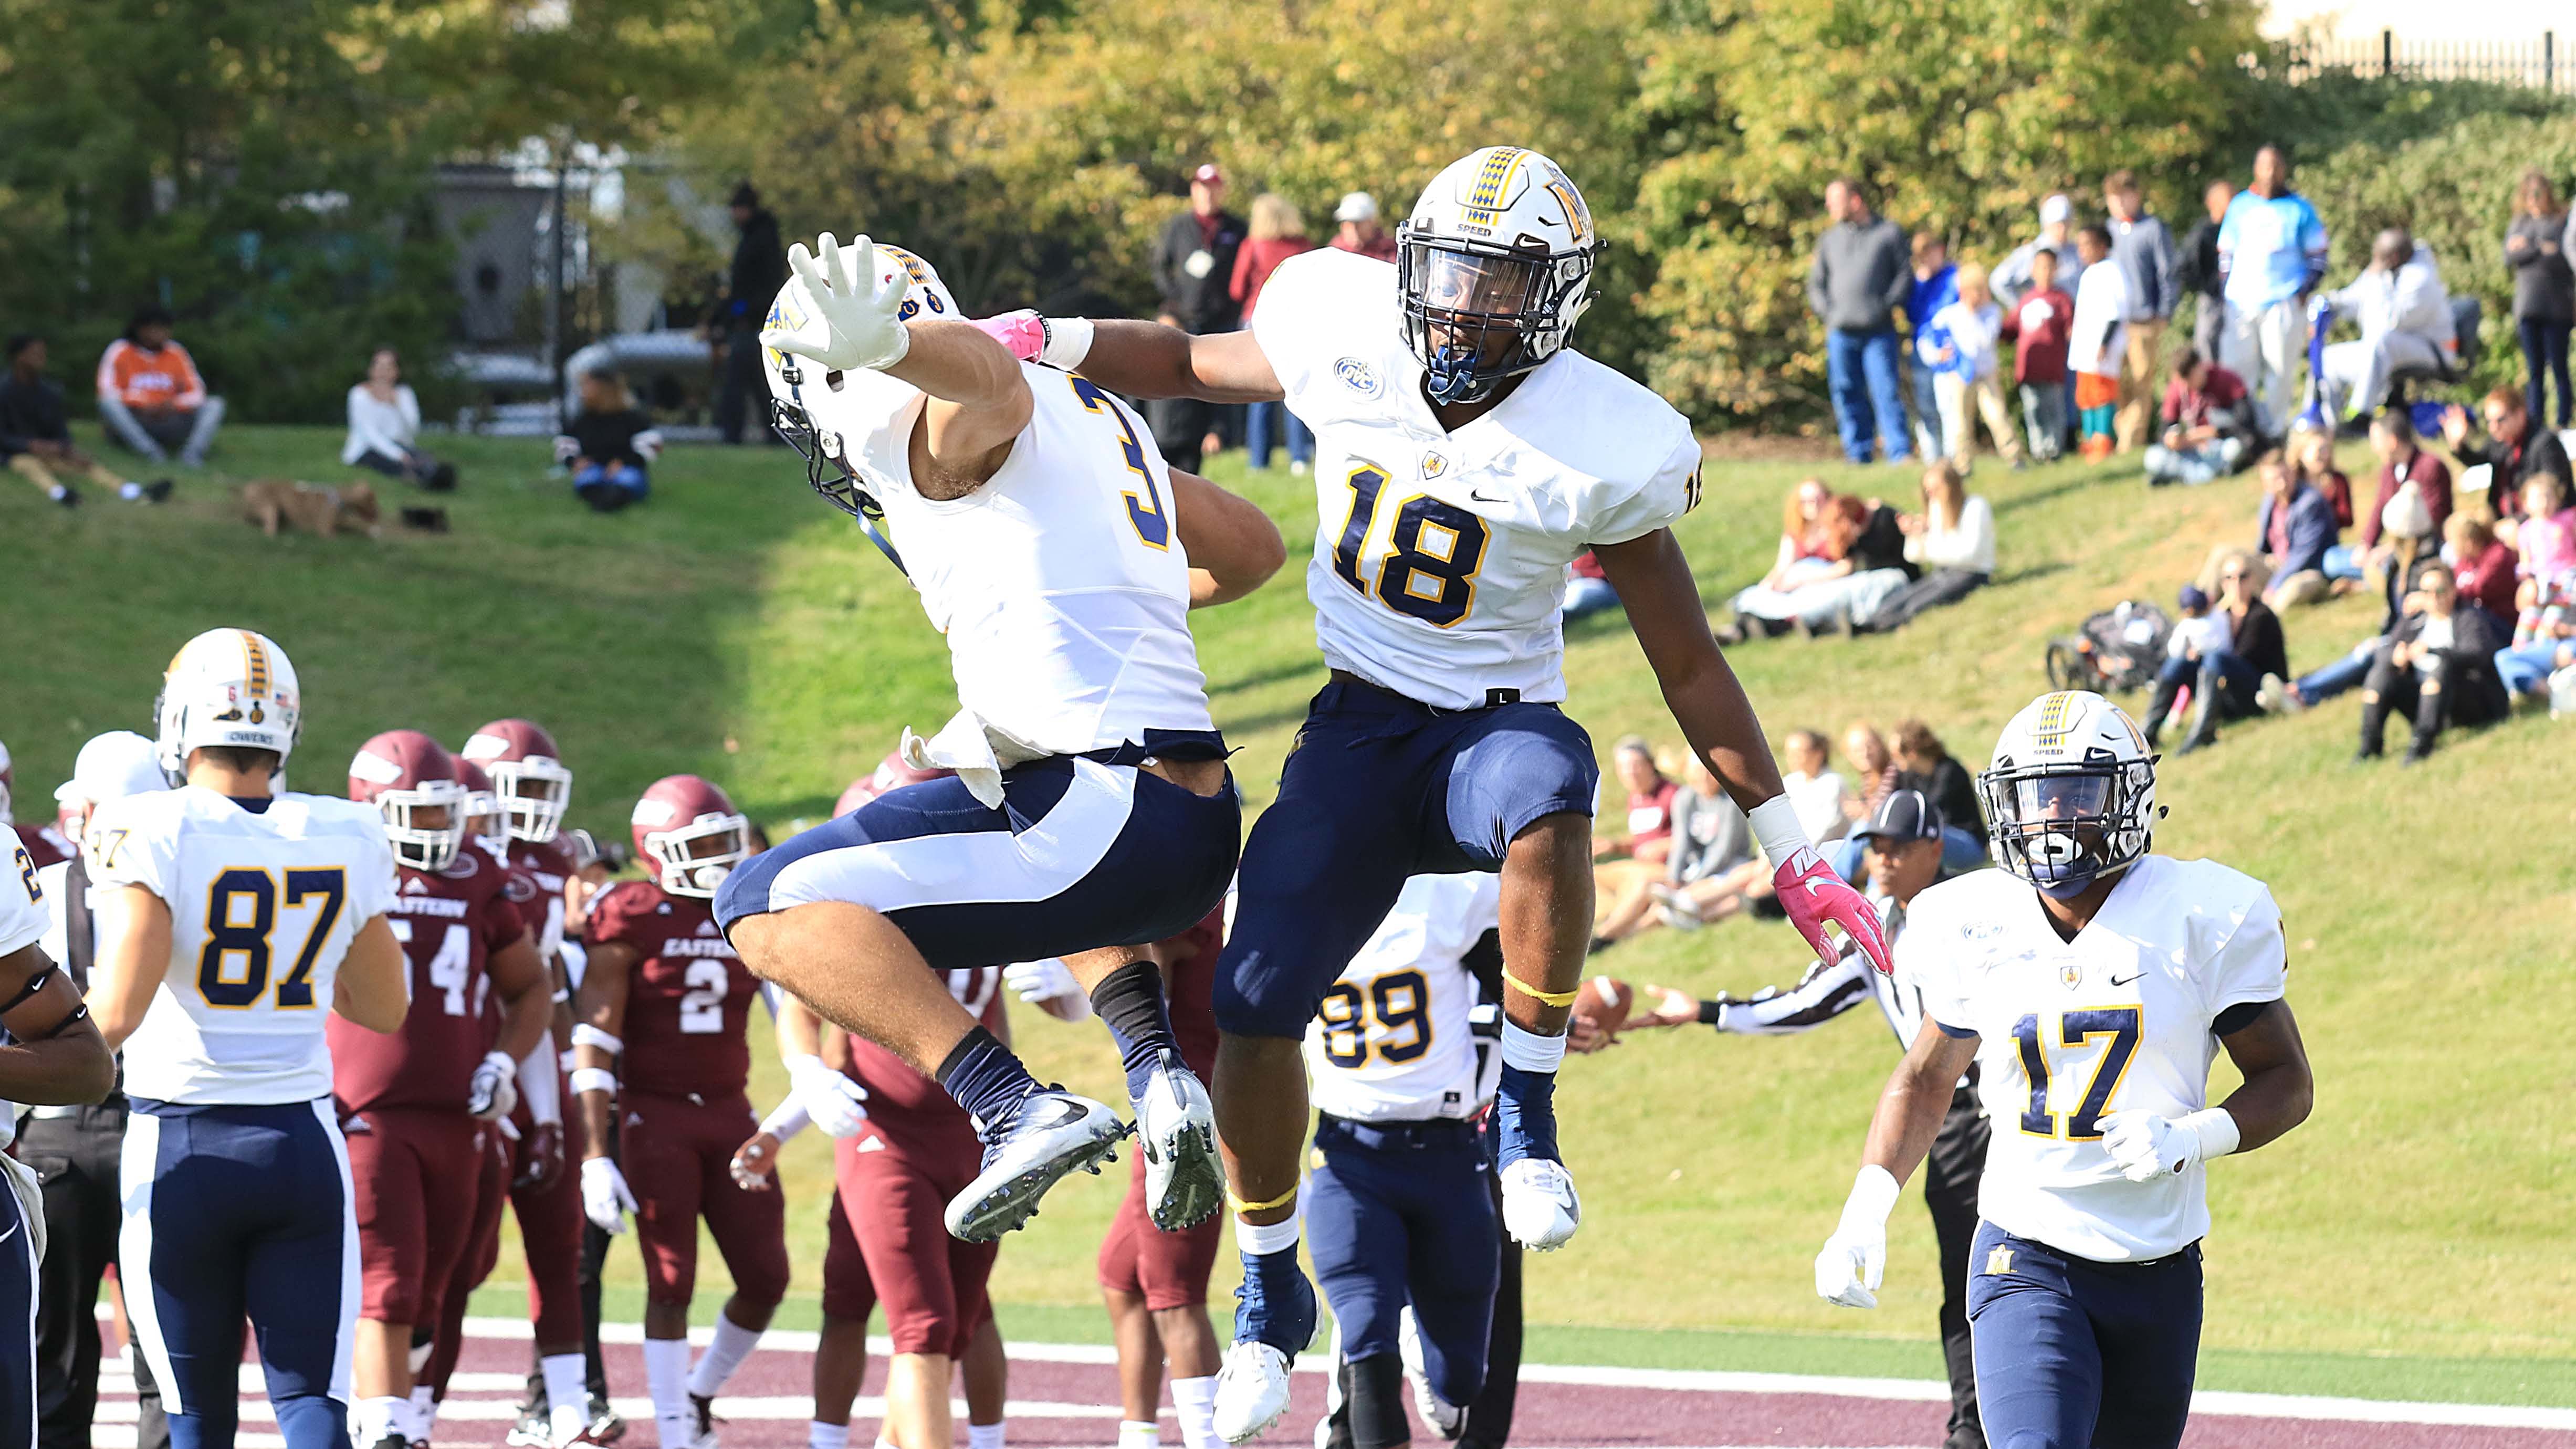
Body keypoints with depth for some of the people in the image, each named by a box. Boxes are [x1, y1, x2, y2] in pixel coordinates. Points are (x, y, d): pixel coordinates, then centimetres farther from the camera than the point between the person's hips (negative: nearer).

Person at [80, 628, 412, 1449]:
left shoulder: (152, 834, -12)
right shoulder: (344, 841, 1)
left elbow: (117, 1011, -19)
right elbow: (386, 1009, 13)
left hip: (179, 1147, -2)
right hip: (303, 1145, 2)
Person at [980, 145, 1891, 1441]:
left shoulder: (1600, 446, -15)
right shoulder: (1342, 339, -7)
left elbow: (1689, 667, -6)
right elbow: (1192, 363, 15)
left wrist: (1793, 860, -6)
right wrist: (1047, 346, 0)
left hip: (1498, 721, -3)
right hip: (1361, 727, 3)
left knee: (1547, 807, -41)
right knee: (1255, 1002, -10)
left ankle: (1528, 1113, -21)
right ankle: (1271, 1295, 14)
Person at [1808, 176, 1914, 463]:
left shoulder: (1889, 233, 6)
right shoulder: (1830, 239, 17)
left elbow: (1905, 276, 5)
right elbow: (1816, 283, 19)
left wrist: (1887, 305, -7)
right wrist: (1827, 310, 1)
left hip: (1879, 332, -4)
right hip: (1841, 332, 4)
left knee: (1886, 391, -10)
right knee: (1847, 395, 3)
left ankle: (1899, 453, -11)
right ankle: (1858, 455, 8)